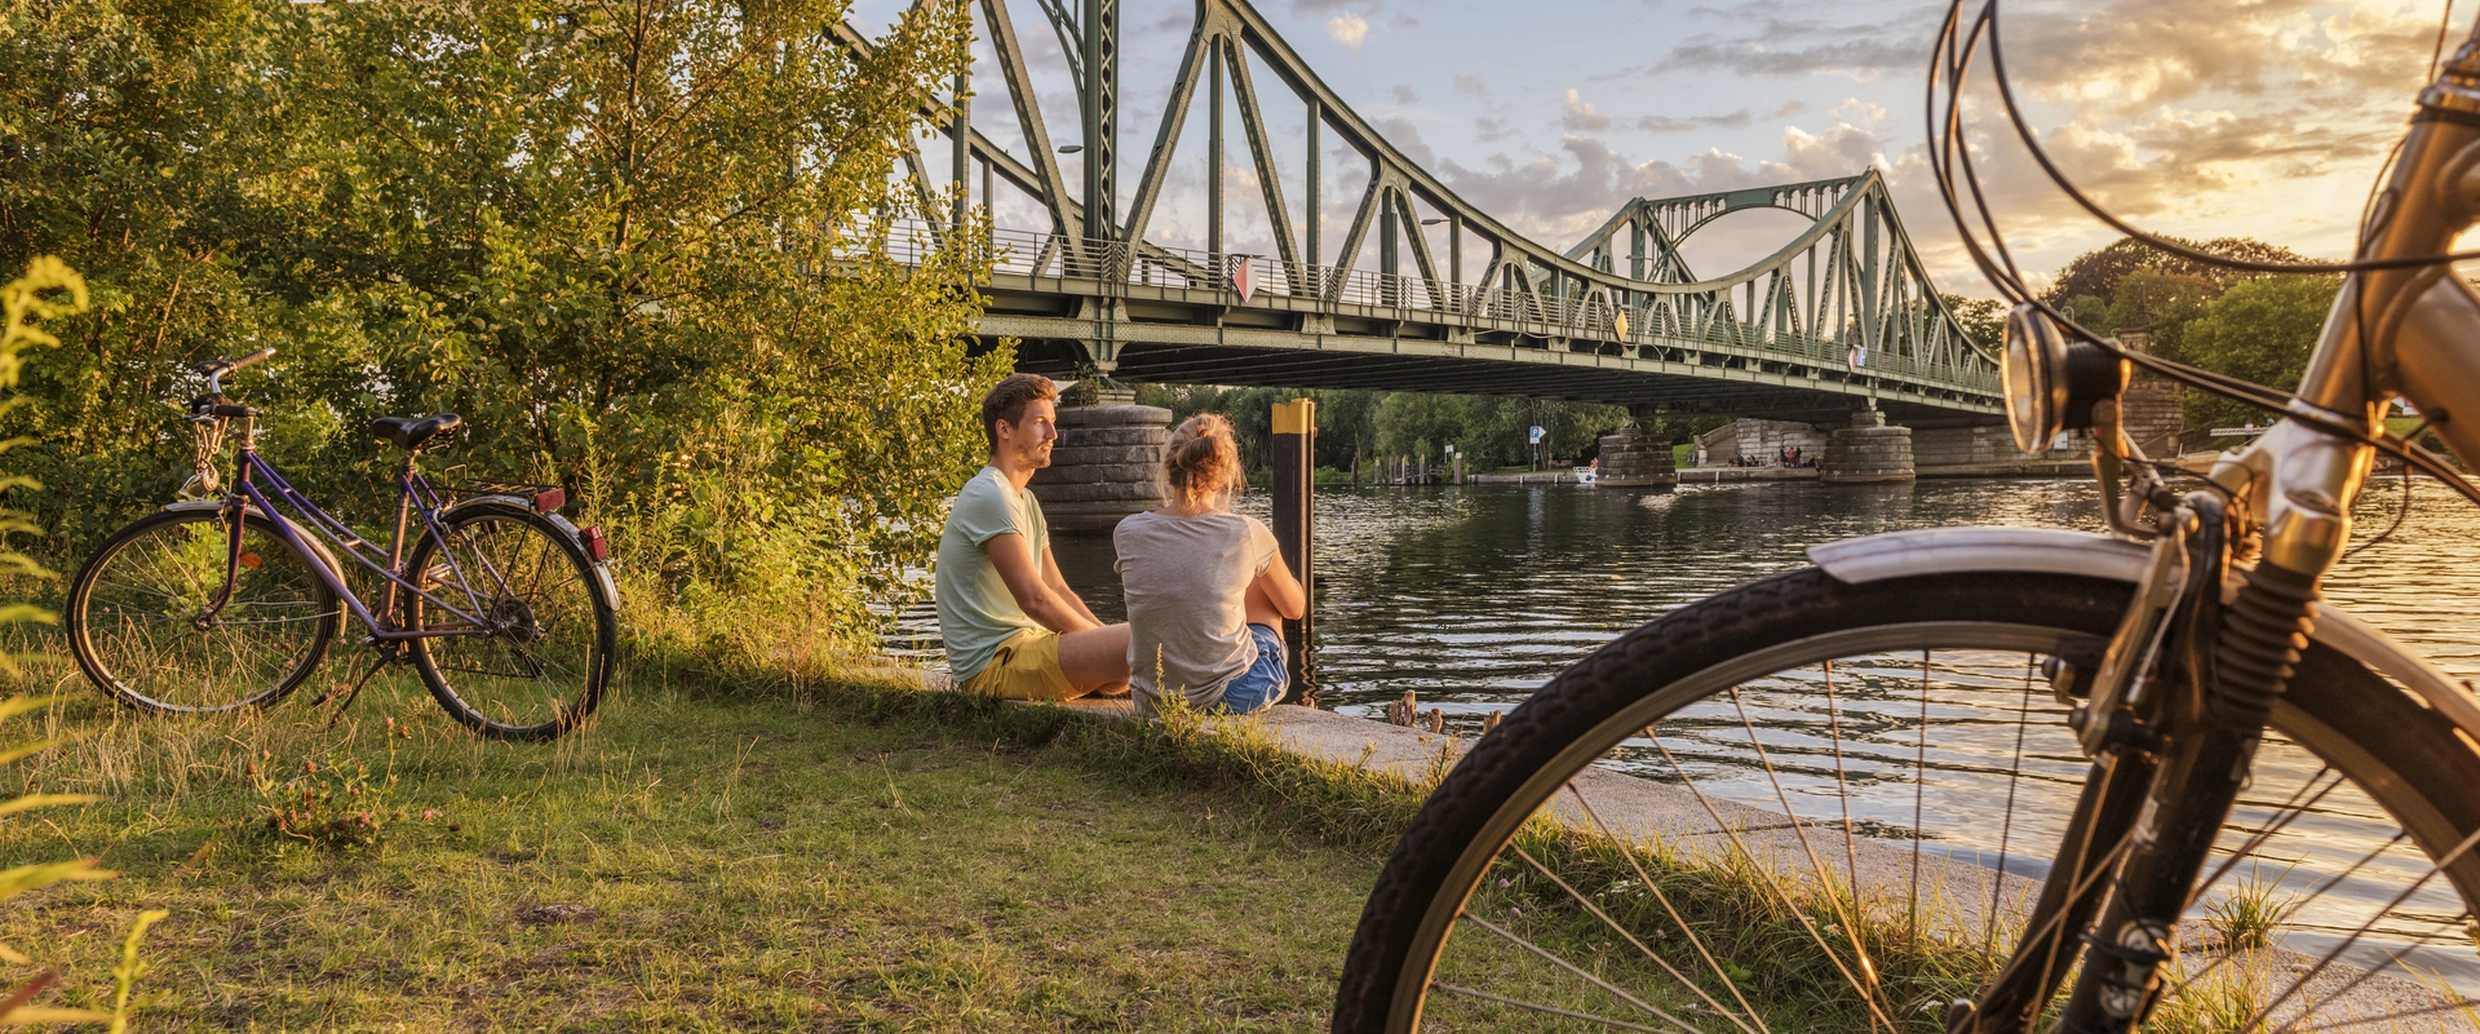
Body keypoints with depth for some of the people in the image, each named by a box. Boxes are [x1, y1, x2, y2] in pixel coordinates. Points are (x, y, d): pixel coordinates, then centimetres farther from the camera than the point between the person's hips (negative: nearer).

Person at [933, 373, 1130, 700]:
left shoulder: (1026, 501, 20)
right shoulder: (989, 497, -14)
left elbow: (1058, 591, 17)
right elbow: (1035, 600, -19)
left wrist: (1104, 635, 2)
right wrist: (1101, 640, -9)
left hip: (1027, 646, 10)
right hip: (996, 660, -10)